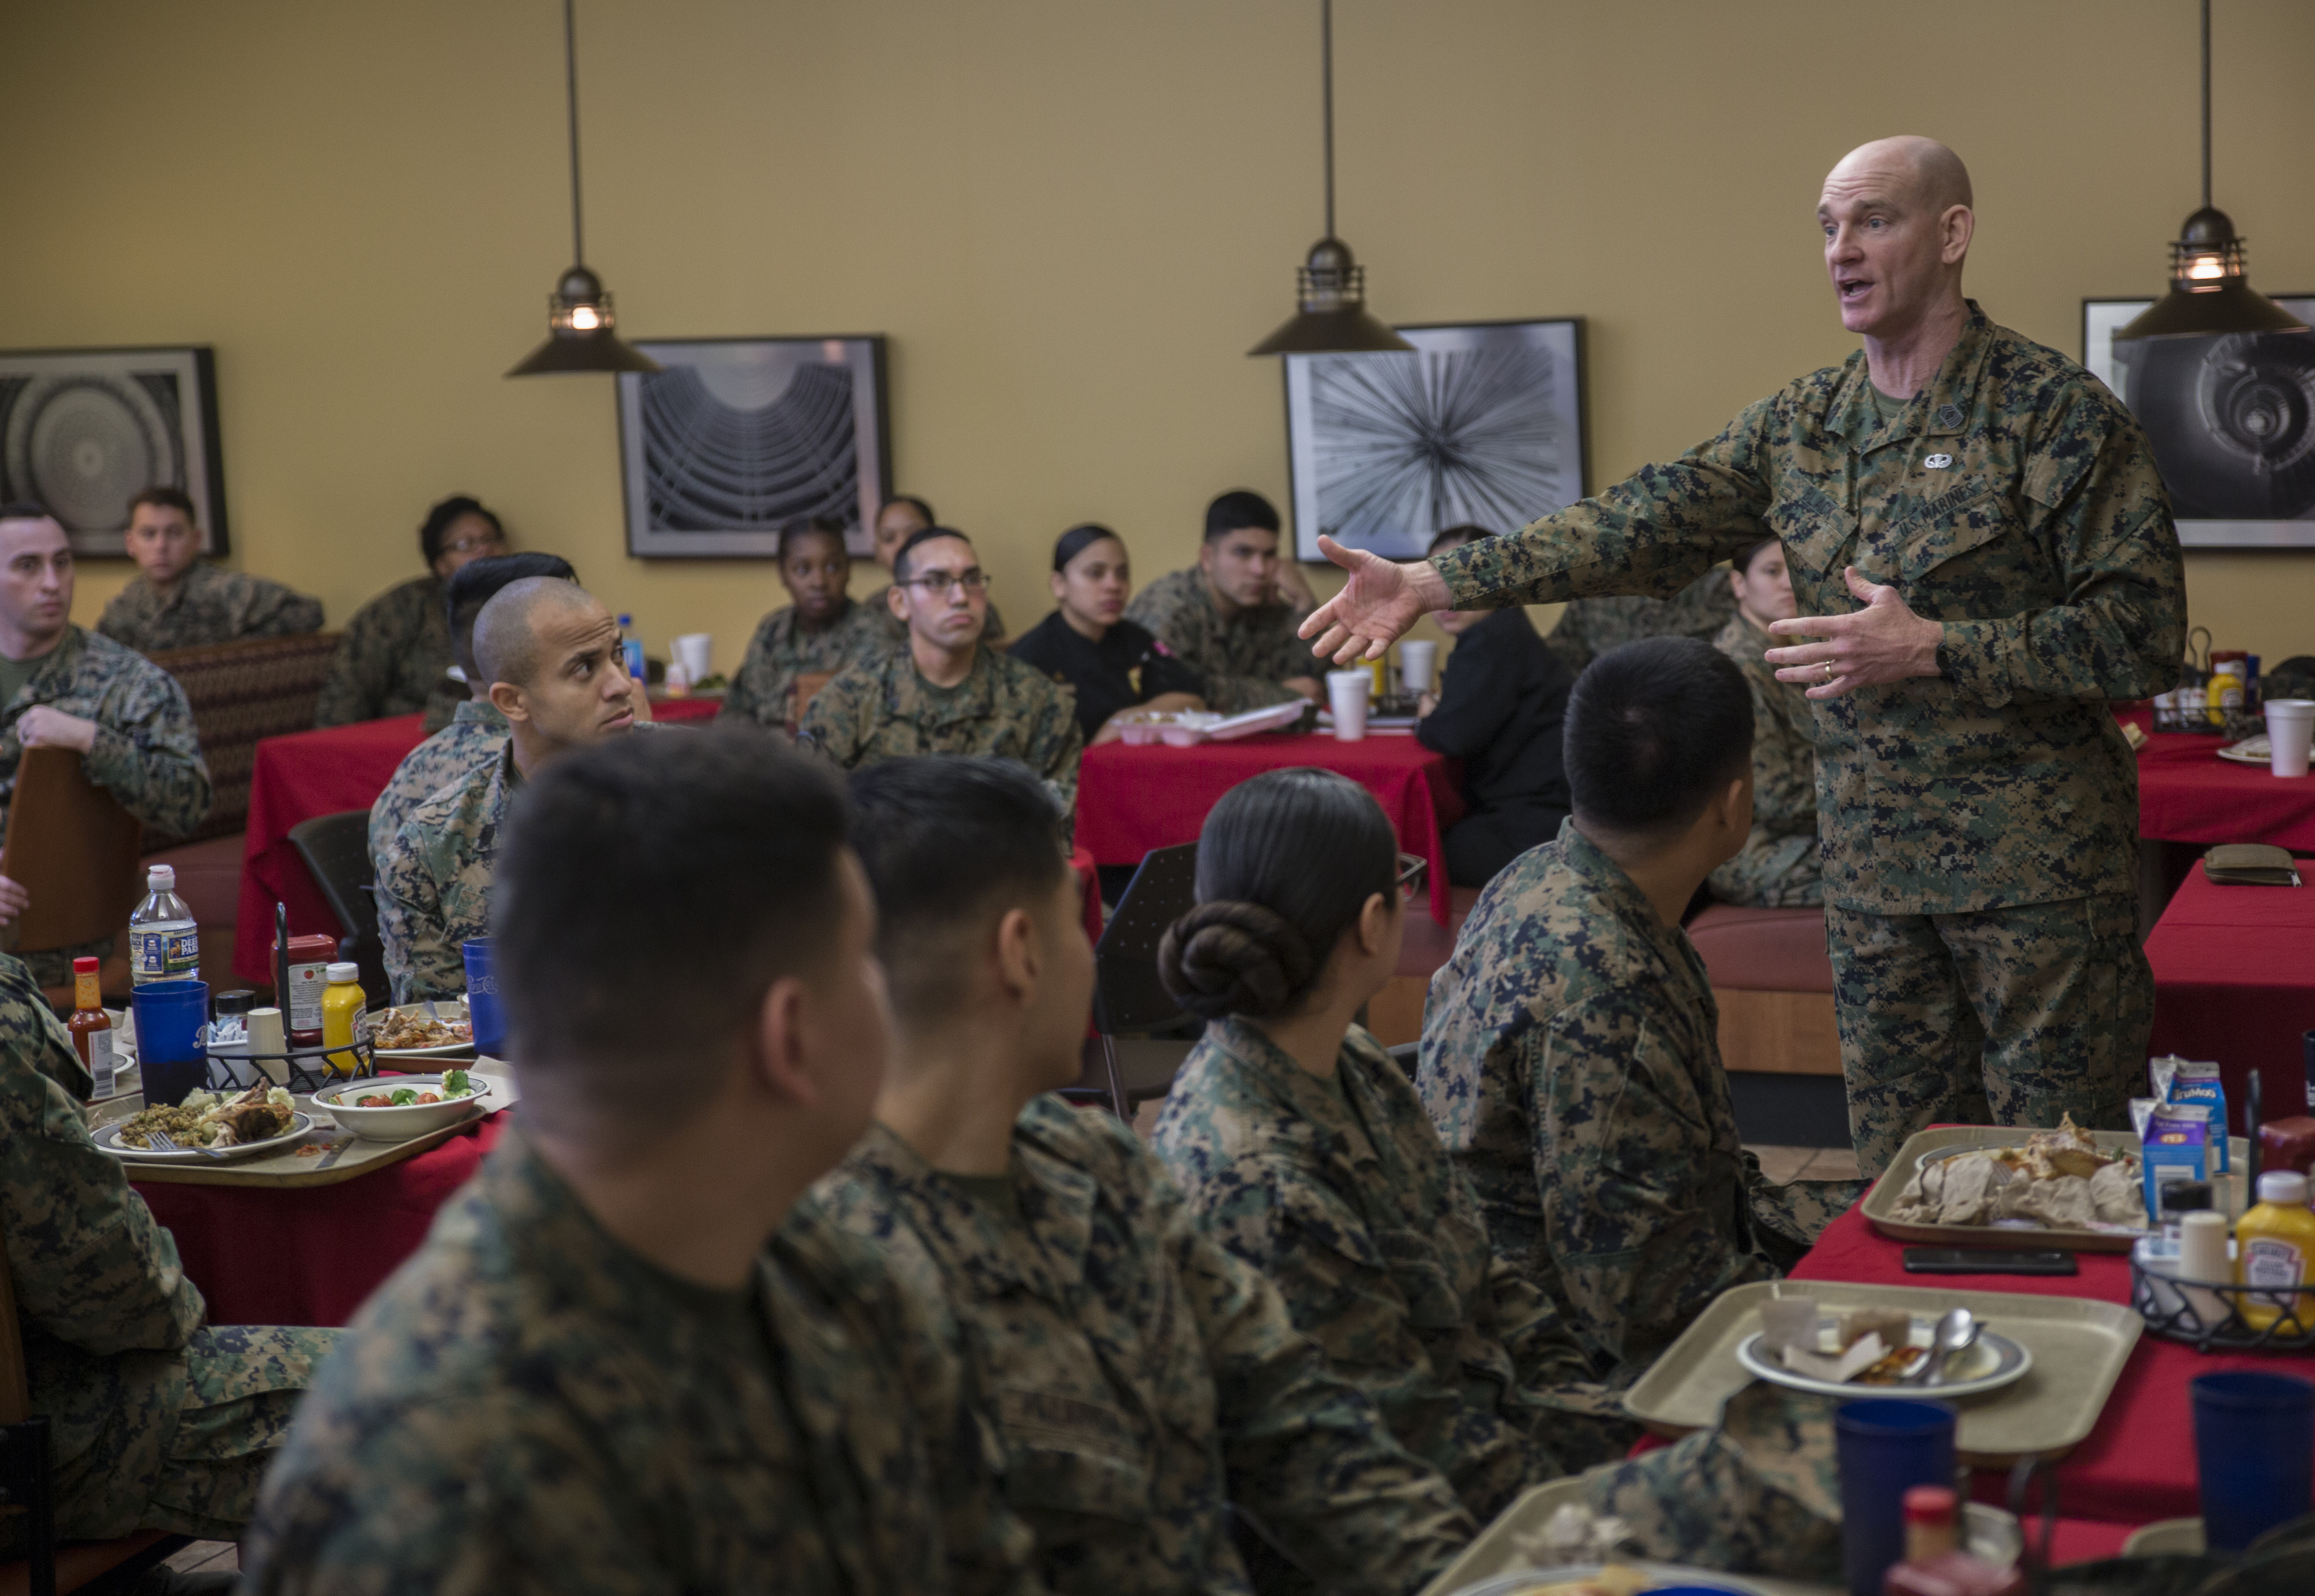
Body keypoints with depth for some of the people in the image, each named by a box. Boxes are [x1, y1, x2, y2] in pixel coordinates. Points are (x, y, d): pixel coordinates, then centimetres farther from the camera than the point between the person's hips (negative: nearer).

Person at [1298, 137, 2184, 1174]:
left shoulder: (2057, 411, -9)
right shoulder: (1803, 424, 8)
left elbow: (2144, 638, -13)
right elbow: (1645, 523, 0)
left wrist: (1932, 650, -21)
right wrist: (1436, 582, -9)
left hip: (2038, 864, -5)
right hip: (1872, 859, 5)